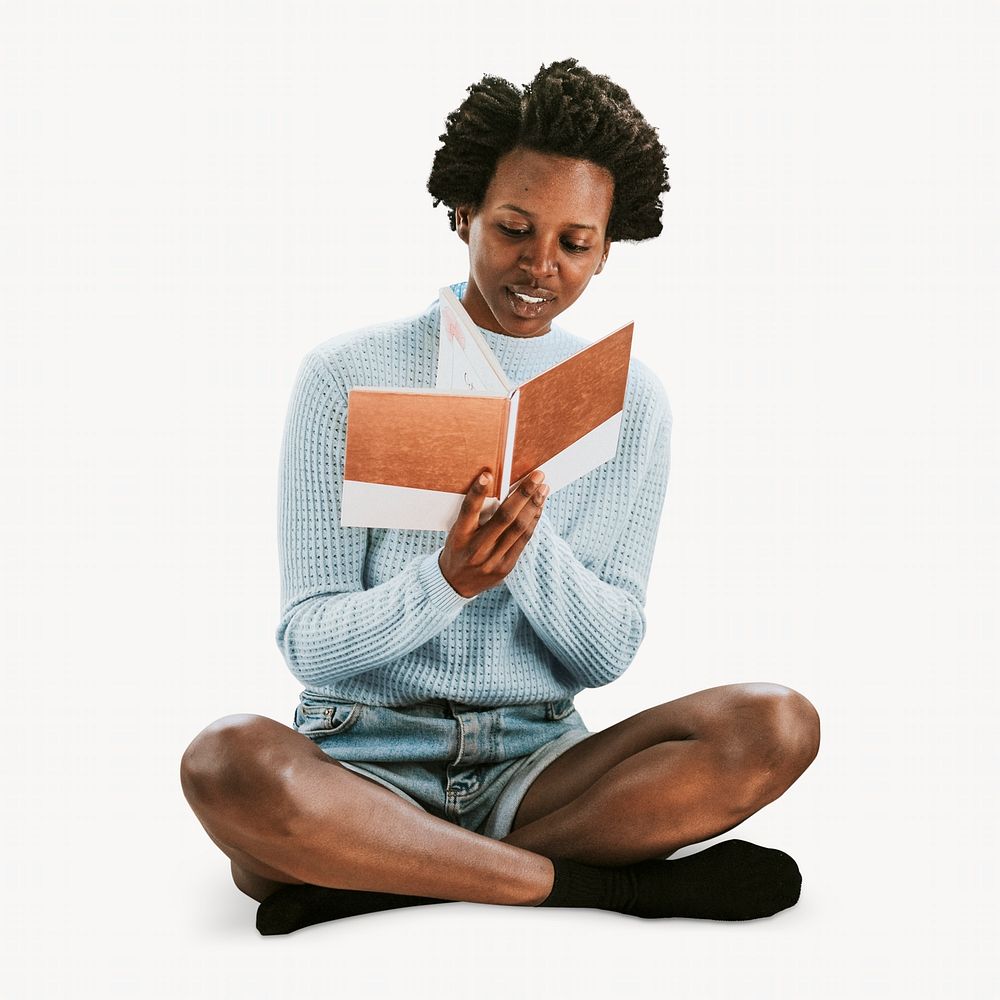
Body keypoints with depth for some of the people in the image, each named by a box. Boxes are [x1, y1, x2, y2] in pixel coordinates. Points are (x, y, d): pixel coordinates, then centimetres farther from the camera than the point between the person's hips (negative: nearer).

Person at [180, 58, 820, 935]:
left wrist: (530, 540, -19)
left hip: (535, 763, 3)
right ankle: (615, 884, -23)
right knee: (230, 763, -36)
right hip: (366, 757, -2)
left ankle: (384, 879, -21)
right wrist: (446, 580, -26)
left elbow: (610, 654, 1)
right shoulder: (346, 379, -3)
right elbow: (309, 645, -6)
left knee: (777, 725, -23)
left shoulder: (632, 401, 6)